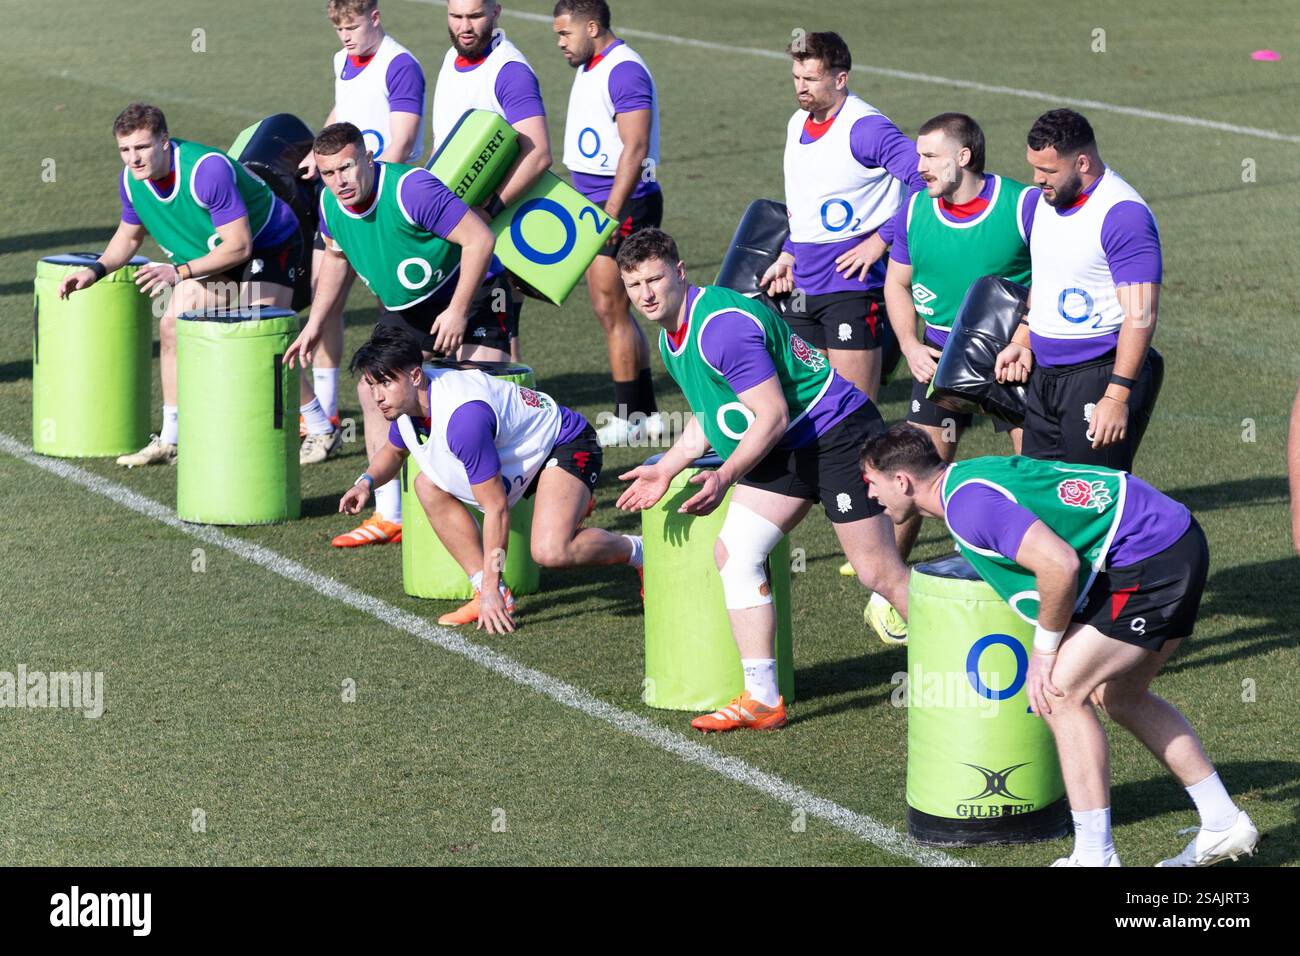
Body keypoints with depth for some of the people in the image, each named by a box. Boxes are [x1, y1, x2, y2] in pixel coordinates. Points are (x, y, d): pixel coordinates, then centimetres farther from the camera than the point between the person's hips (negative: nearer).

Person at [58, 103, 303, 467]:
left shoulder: (208, 170, -35)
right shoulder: (132, 180, -11)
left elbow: (239, 246, -33)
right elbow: (128, 236, 9)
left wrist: (179, 272, -37)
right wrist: (97, 270, -9)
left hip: (269, 245, -8)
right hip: (212, 258, 8)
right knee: (172, 324, -5)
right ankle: (171, 440, 4)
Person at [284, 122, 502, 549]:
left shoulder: (410, 189, -32)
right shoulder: (330, 204, -8)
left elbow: (479, 239, -30)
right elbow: (336, 258, 14)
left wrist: (457, 312, -28)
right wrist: (315, 324, 11)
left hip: (469, 294, -8)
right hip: (403, 308, 8)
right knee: (372, 390, 2)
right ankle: (388, 517, 11)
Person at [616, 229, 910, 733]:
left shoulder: (722, 324, -24)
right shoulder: (670, 337, 8)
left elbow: (773, 415, -25)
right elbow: (712, 413, 21)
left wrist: (725, 477, -28)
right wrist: (668, 468, 13)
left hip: (836, 431, -9)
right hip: (782, 451, 9)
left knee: (879, 572, -8)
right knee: (733, 550, -5)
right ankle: (761, 698, -3)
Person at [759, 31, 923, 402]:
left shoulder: (865, 128, -16)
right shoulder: (798, 124, 12)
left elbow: (927, 181, -23)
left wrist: (882, 239, -20)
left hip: (853, 286, -9)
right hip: (804, 286, 9)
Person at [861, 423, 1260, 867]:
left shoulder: (969, 503, -18)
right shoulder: (969, 476, 14)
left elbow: (1060, 565, -27)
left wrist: (1045, 648, -11)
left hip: (1148, 556, -10)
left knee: (1062, 692, -9)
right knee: (1123, 698, 21)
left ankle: (1094, 855, -6)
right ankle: (1223, 824, 28)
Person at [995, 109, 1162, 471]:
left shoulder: (1124, 215, -19)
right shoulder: (1046, 200, 10)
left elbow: (1141, 314, -22)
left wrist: (1117, 397, -26)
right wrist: (1023, 342, 15)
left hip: (1099, 378, -9)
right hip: (1043, 377, 9)